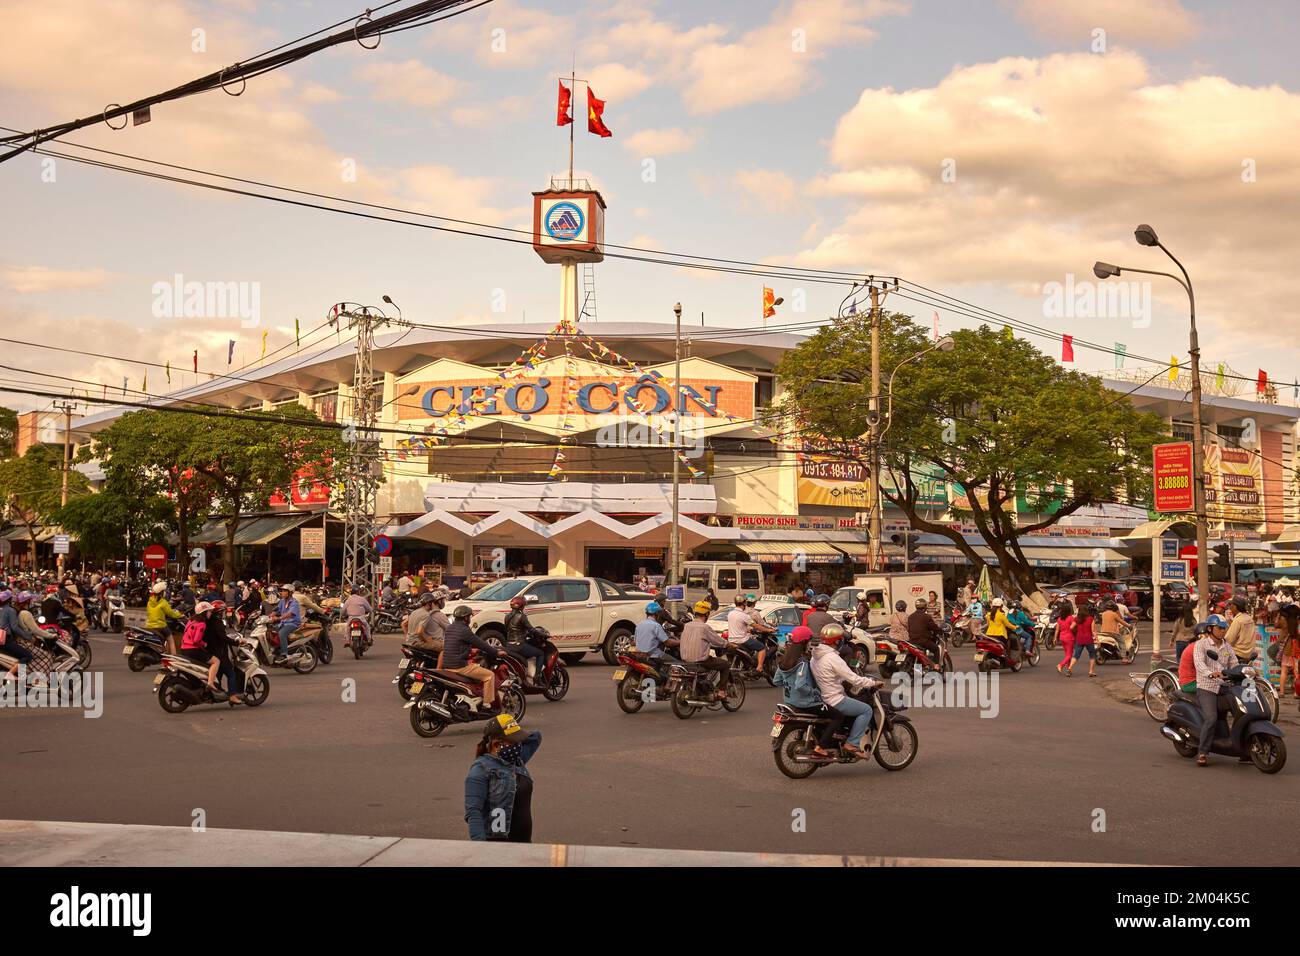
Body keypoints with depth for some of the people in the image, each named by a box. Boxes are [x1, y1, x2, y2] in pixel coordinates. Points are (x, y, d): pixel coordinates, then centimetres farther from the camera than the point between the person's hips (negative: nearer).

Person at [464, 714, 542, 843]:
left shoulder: (517, 761, 10)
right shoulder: (481, 769, -12)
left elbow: (536, 736, 25)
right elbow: (473, 812, -17)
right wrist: (479, 844, -25)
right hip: (497, 844, -7)